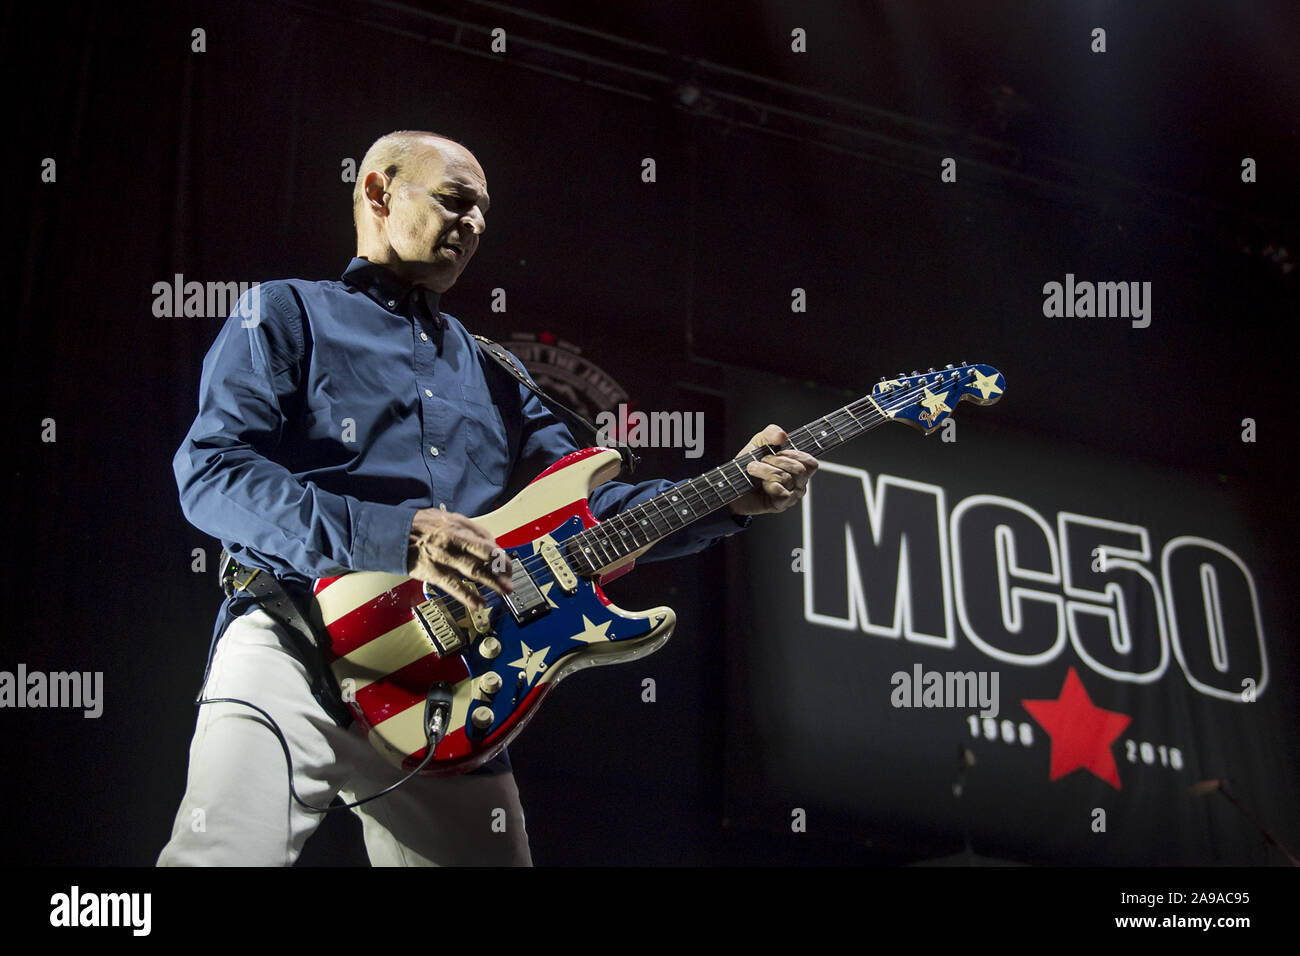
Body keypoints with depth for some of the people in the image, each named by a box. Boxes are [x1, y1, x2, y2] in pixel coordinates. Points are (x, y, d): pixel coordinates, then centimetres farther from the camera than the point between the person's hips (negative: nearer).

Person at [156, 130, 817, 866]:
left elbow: (588, 508, 20)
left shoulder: (490, 371, 26)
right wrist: (391, 536, -18)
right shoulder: (289, 315, 8)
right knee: (227, 853, -27)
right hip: (296, 641, -5)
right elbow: (211, 472, -7)